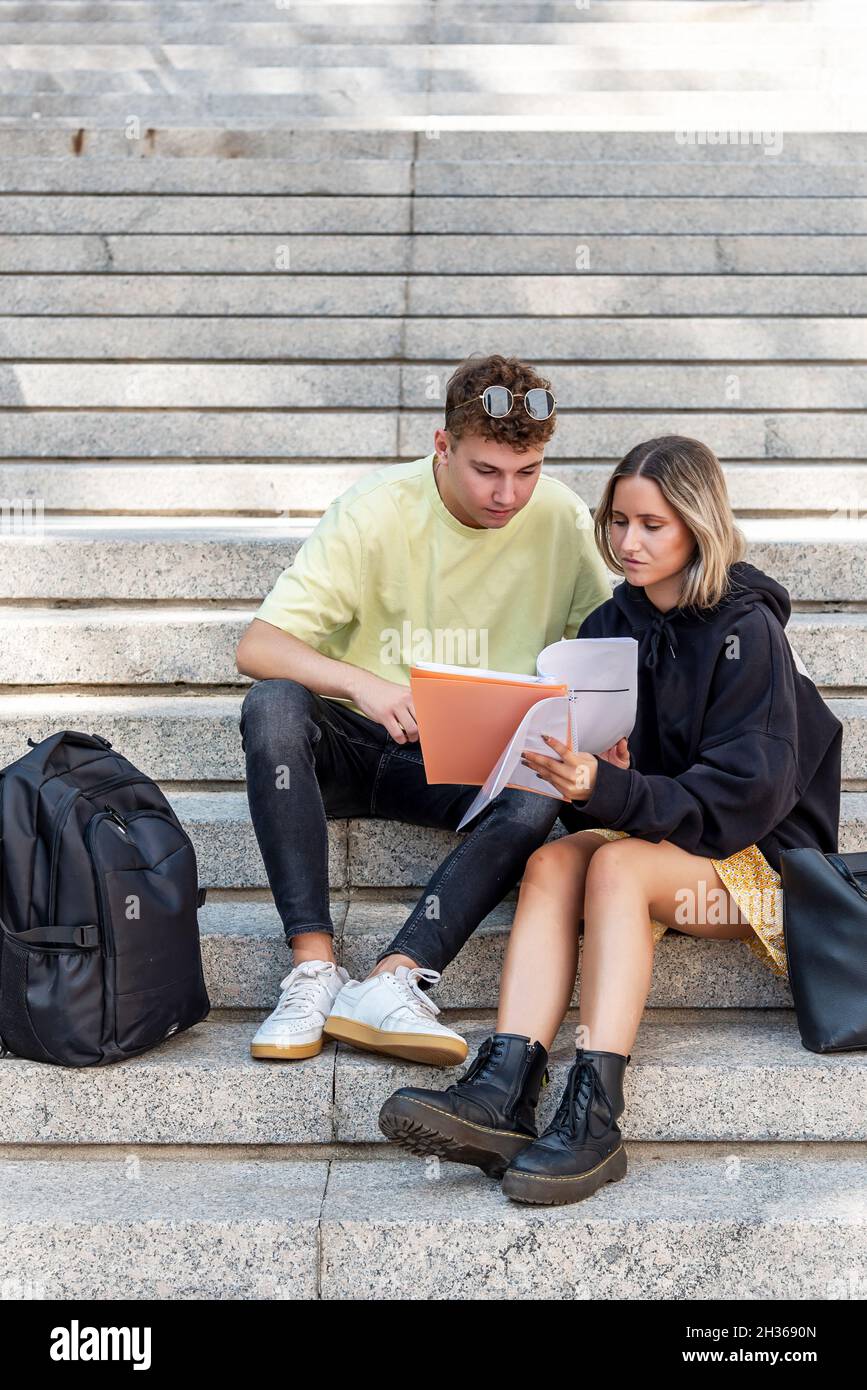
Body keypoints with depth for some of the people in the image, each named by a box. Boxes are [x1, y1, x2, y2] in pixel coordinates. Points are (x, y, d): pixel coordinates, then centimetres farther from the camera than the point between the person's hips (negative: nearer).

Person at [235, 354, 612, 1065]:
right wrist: (361, 684, -37)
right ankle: (315, 969, -35)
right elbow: (256, 647, -17)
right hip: (355, 741, -1)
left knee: (543, 793, -31)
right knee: (273, 705, -33)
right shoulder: (377, 510, -12)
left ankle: (391, 982, -39)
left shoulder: (561, 518, -4)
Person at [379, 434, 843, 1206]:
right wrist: (583, 775, -16)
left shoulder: (746, 630, -11)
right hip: (654, 841, 5)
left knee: (617, 865, -33)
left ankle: (593, 1119, -38)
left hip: (759, 857, -5)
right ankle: (501, 1096, -40)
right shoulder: (609, 626, 8)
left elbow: (749, 793, -19)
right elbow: (600, 757, 10)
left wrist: (610, 792, -31)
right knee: (554, 860, -25)